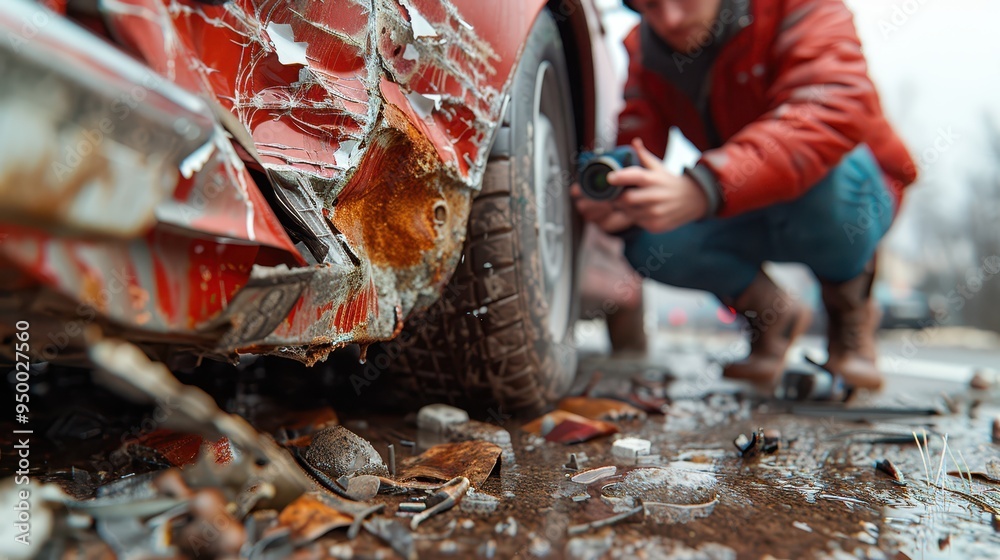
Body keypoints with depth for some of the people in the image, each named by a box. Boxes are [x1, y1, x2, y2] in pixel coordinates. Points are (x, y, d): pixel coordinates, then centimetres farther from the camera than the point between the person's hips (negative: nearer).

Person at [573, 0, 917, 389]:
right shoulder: (643, 53, -5)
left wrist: (701, 190, -52)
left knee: (818, 169, -37)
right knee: (648, 245, -23)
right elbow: (633, 151, -12)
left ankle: (850, 305, -5)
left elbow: (836, 112, -37)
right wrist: (617, 201, -39)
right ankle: (773, 314, 5)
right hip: (755, 215, 4)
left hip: (853, 196, -3)